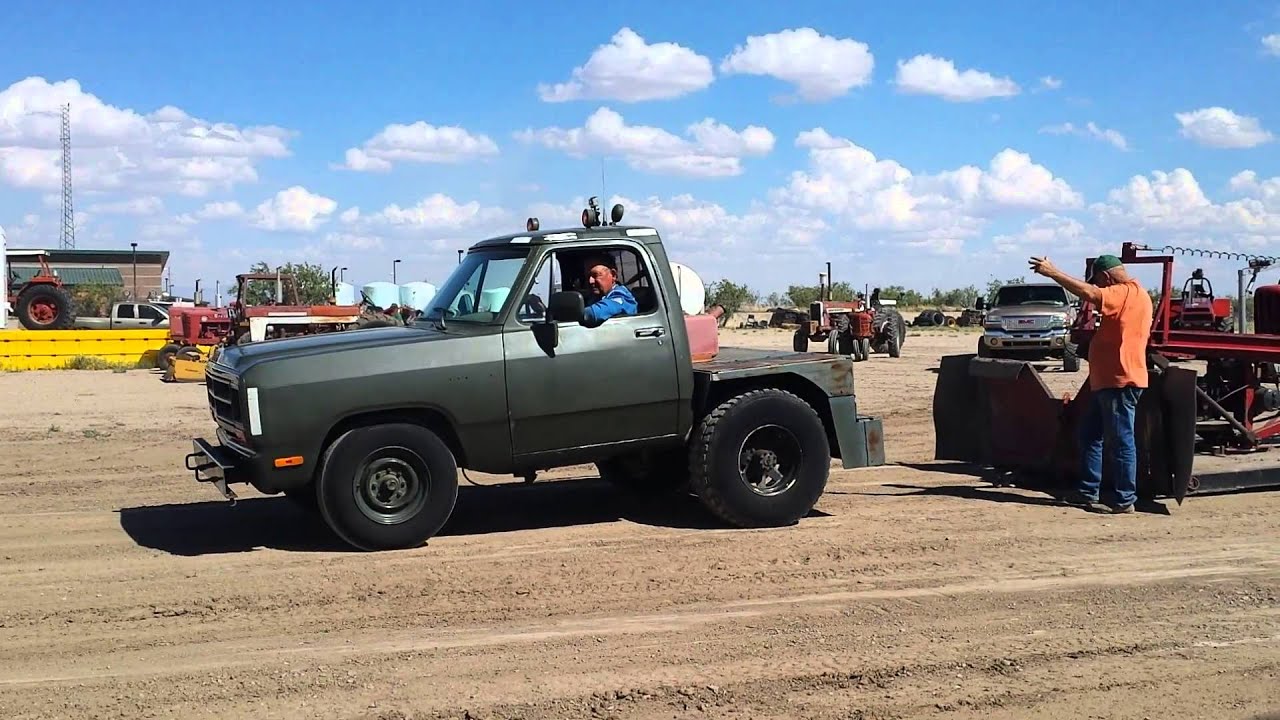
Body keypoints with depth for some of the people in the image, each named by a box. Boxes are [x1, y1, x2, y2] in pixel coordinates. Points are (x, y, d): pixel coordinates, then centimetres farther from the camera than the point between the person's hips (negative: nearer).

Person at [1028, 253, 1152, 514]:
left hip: (1120, 382, -11)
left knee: (1120, 441, -5)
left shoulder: (1127, 292, -15)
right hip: (1109, 381, 11)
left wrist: (1052, 272, -24)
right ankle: (1087, 492, 20)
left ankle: (1125, 500, 1)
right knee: (1090, 434, 15)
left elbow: (1089, 293, -28)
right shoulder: (1131, 293, 18)